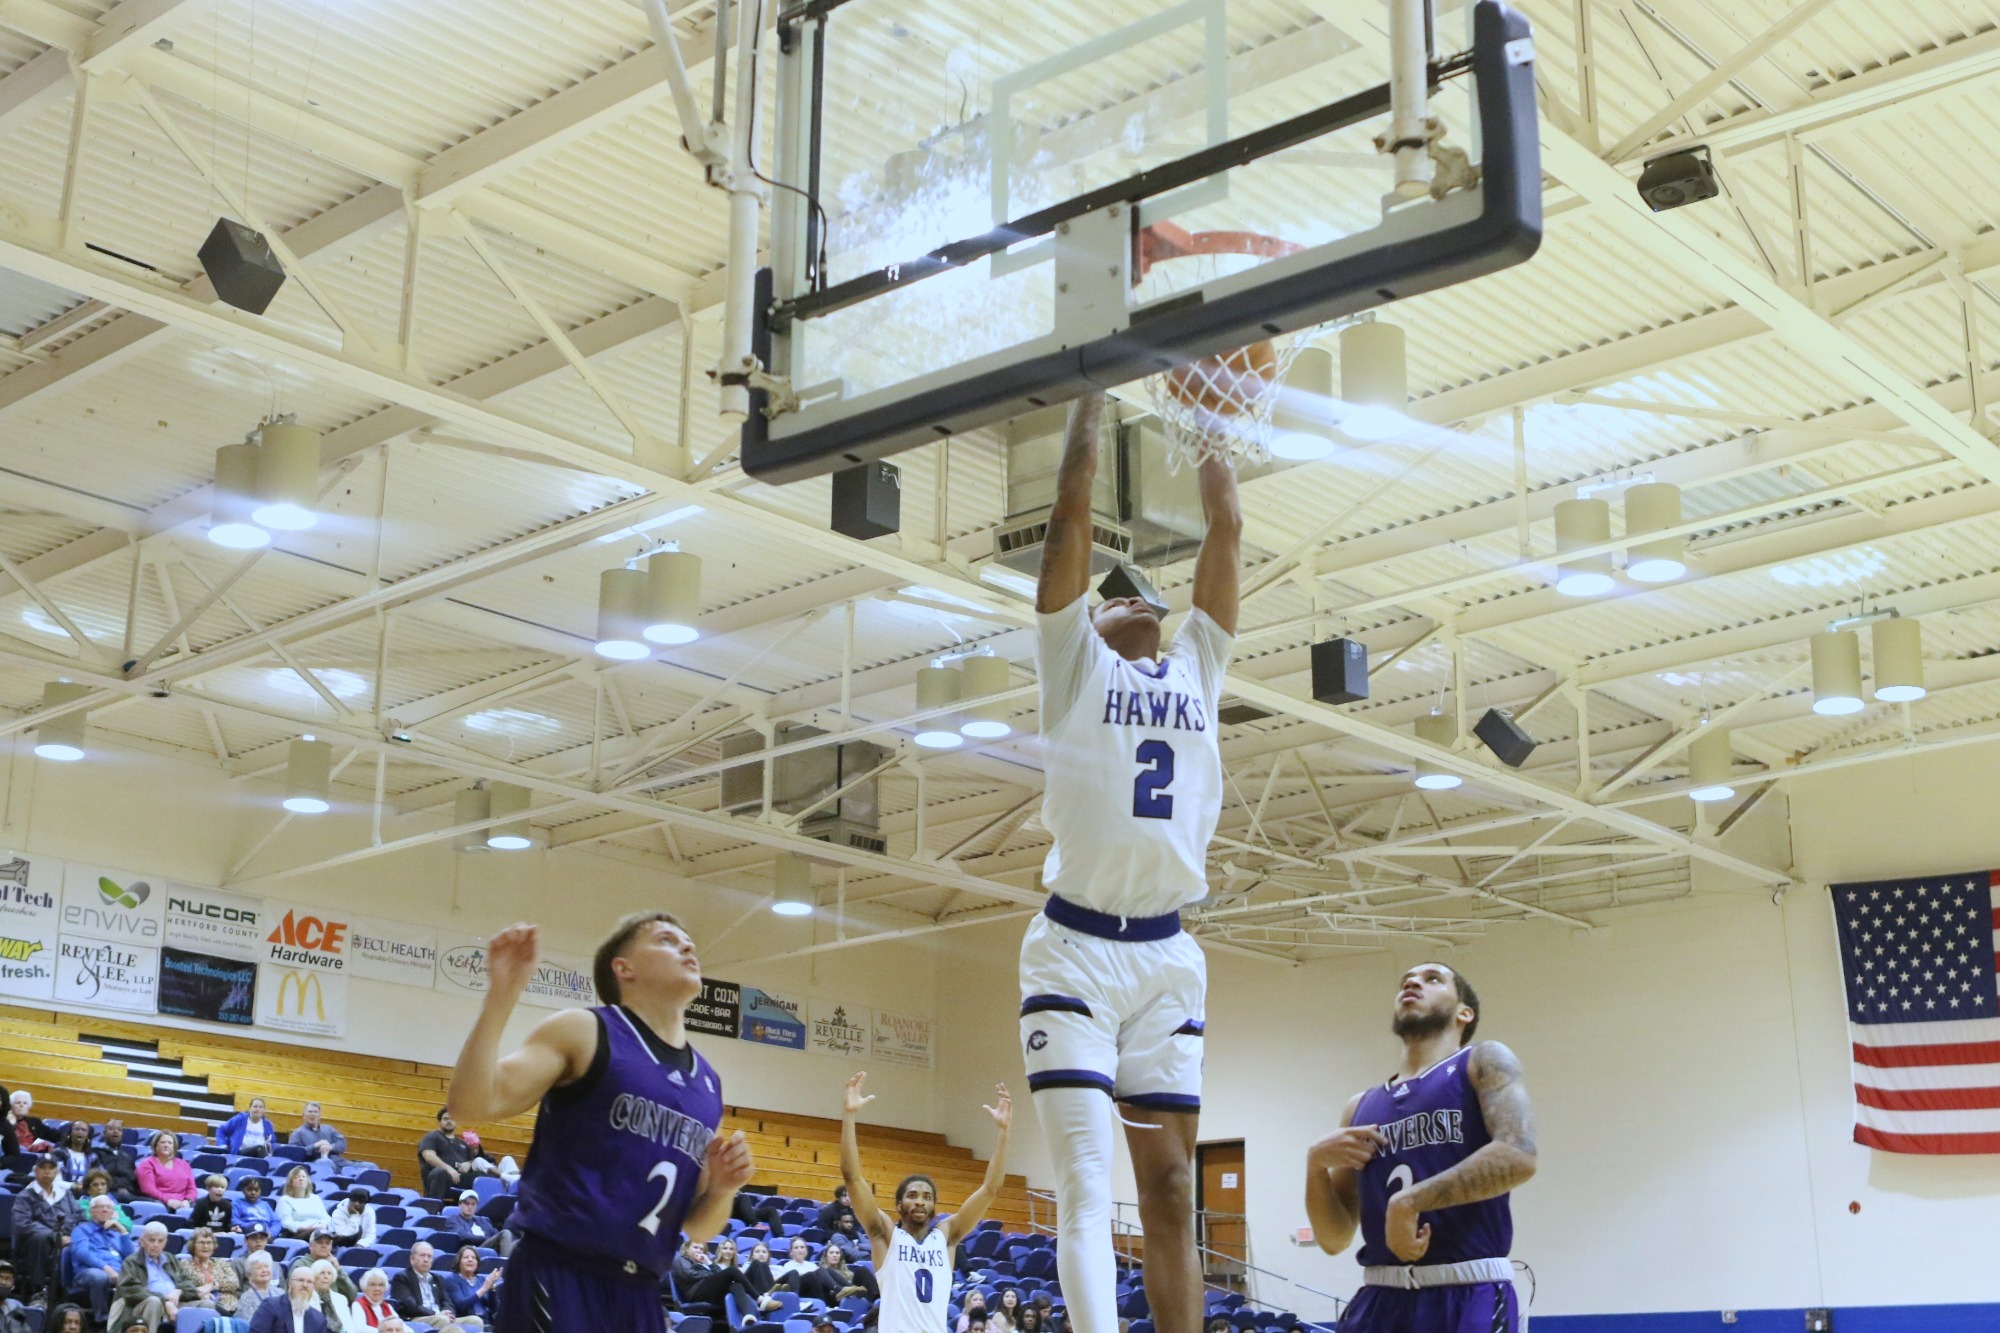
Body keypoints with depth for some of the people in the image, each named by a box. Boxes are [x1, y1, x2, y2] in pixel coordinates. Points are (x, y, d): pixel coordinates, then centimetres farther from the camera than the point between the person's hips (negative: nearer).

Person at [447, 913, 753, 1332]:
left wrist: (721, 1190, -1)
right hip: (557, 1275, -6)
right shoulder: (582, 1032, -1)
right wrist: (501, 995, -17)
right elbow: (473, 1104, -11)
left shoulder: (707, 1082, 15)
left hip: (639, 1291, 6)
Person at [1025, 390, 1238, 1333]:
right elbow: (1072, 509, 5)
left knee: (1170, 1187, 4)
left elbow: (1225, 526, 18)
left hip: (1168, 955, 4)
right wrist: (1091, 397, 13)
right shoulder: (1074, 661, 10)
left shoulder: (1196, 667, 20)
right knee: (1088, 1181, -12)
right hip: (1074, 946, -4)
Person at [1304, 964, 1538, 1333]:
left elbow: (1518, 1157, -16)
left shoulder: (1484, 1063, 4)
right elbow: (1334, 1240, 17)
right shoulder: (1361, 1108, 18)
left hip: (1469, 1297, -5)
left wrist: (1409, 1202, -16)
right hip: (1379, 1300, 5)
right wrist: (1316, 1166, -1)